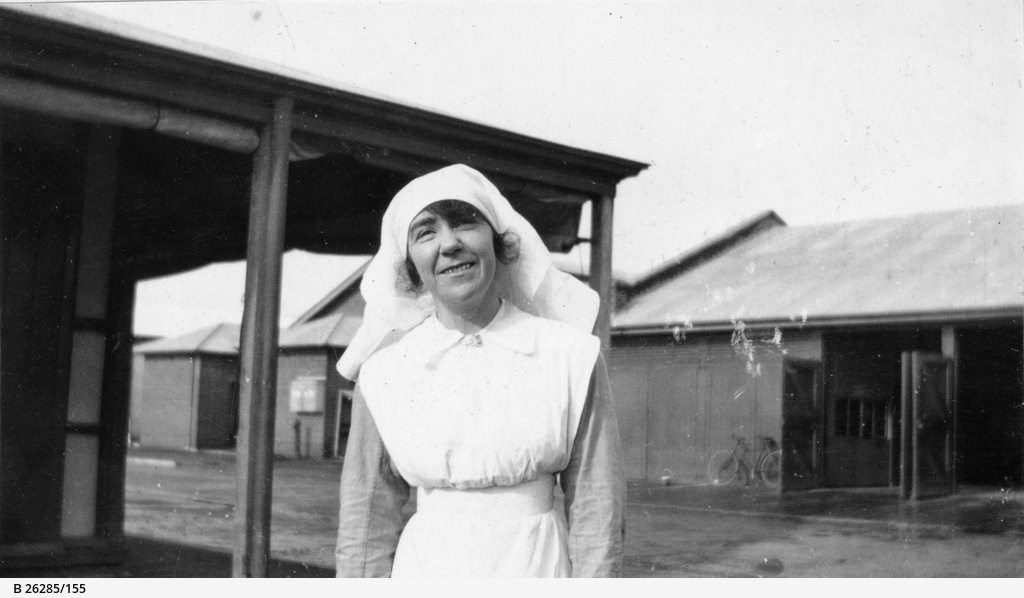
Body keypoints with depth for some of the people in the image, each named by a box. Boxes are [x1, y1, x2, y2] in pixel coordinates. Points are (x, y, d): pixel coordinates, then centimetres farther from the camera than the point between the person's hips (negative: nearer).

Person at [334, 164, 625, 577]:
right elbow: (367, 520, 3)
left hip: (540, 568, -1)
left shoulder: (570, 356, -6)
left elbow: (596, 510, -3)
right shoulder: (384, 373, -3)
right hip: (425, 571, 1)